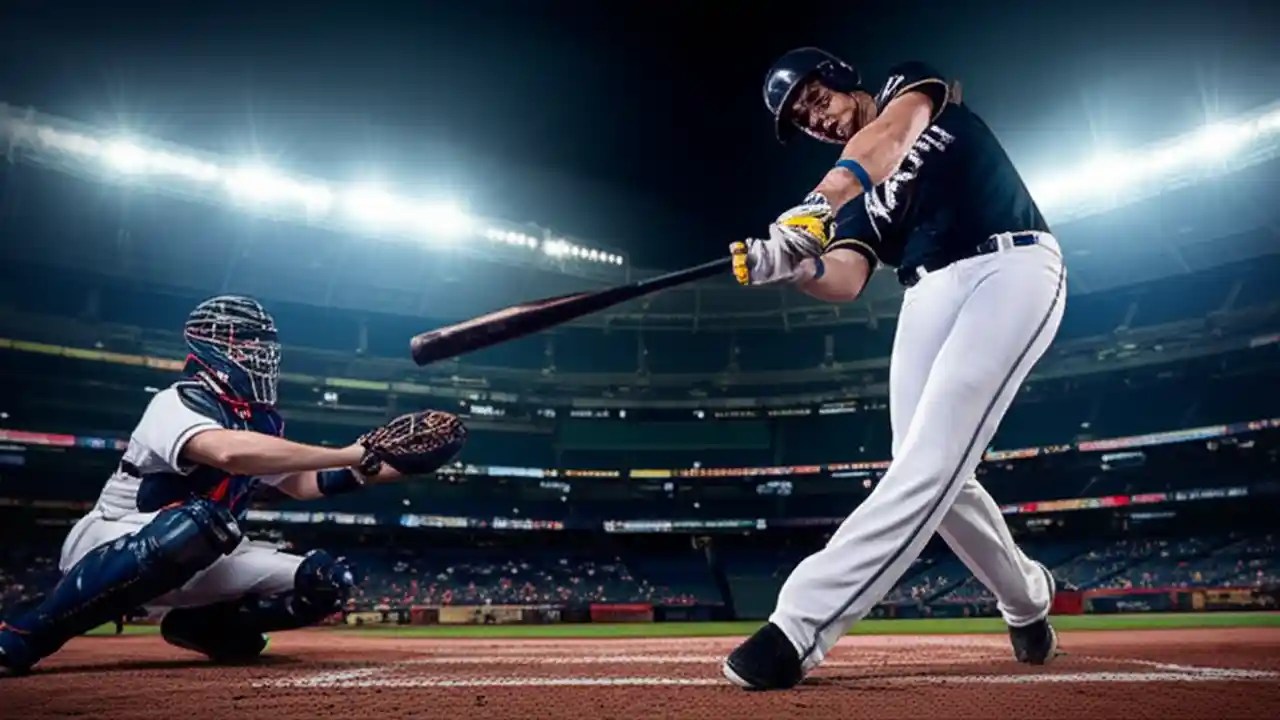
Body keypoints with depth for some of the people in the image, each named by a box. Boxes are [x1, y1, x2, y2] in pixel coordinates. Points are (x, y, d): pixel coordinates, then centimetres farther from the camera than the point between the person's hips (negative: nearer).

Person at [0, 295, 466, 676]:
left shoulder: (261, 420, 4)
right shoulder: (179, 402, -21)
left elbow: (301, 482, 10)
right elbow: (230, 452, -42)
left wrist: (392, 464, -2)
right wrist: (353, 453, -40)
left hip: (195, 562, 7)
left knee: (327, 580, -6)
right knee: (197, 520, -42)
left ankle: (200, 624, 15)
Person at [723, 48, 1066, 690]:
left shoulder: (914, 84, 11)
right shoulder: (857, 192, 20)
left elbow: (893, 132, -15)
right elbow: (844, 282, 2)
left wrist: (820, 200, -35)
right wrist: (788, 266, -21)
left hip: (1011, 268, -6)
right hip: (929, 294, 6)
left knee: (930, 462, -19)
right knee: (930, 477, 0)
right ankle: (1027, 601, 26)